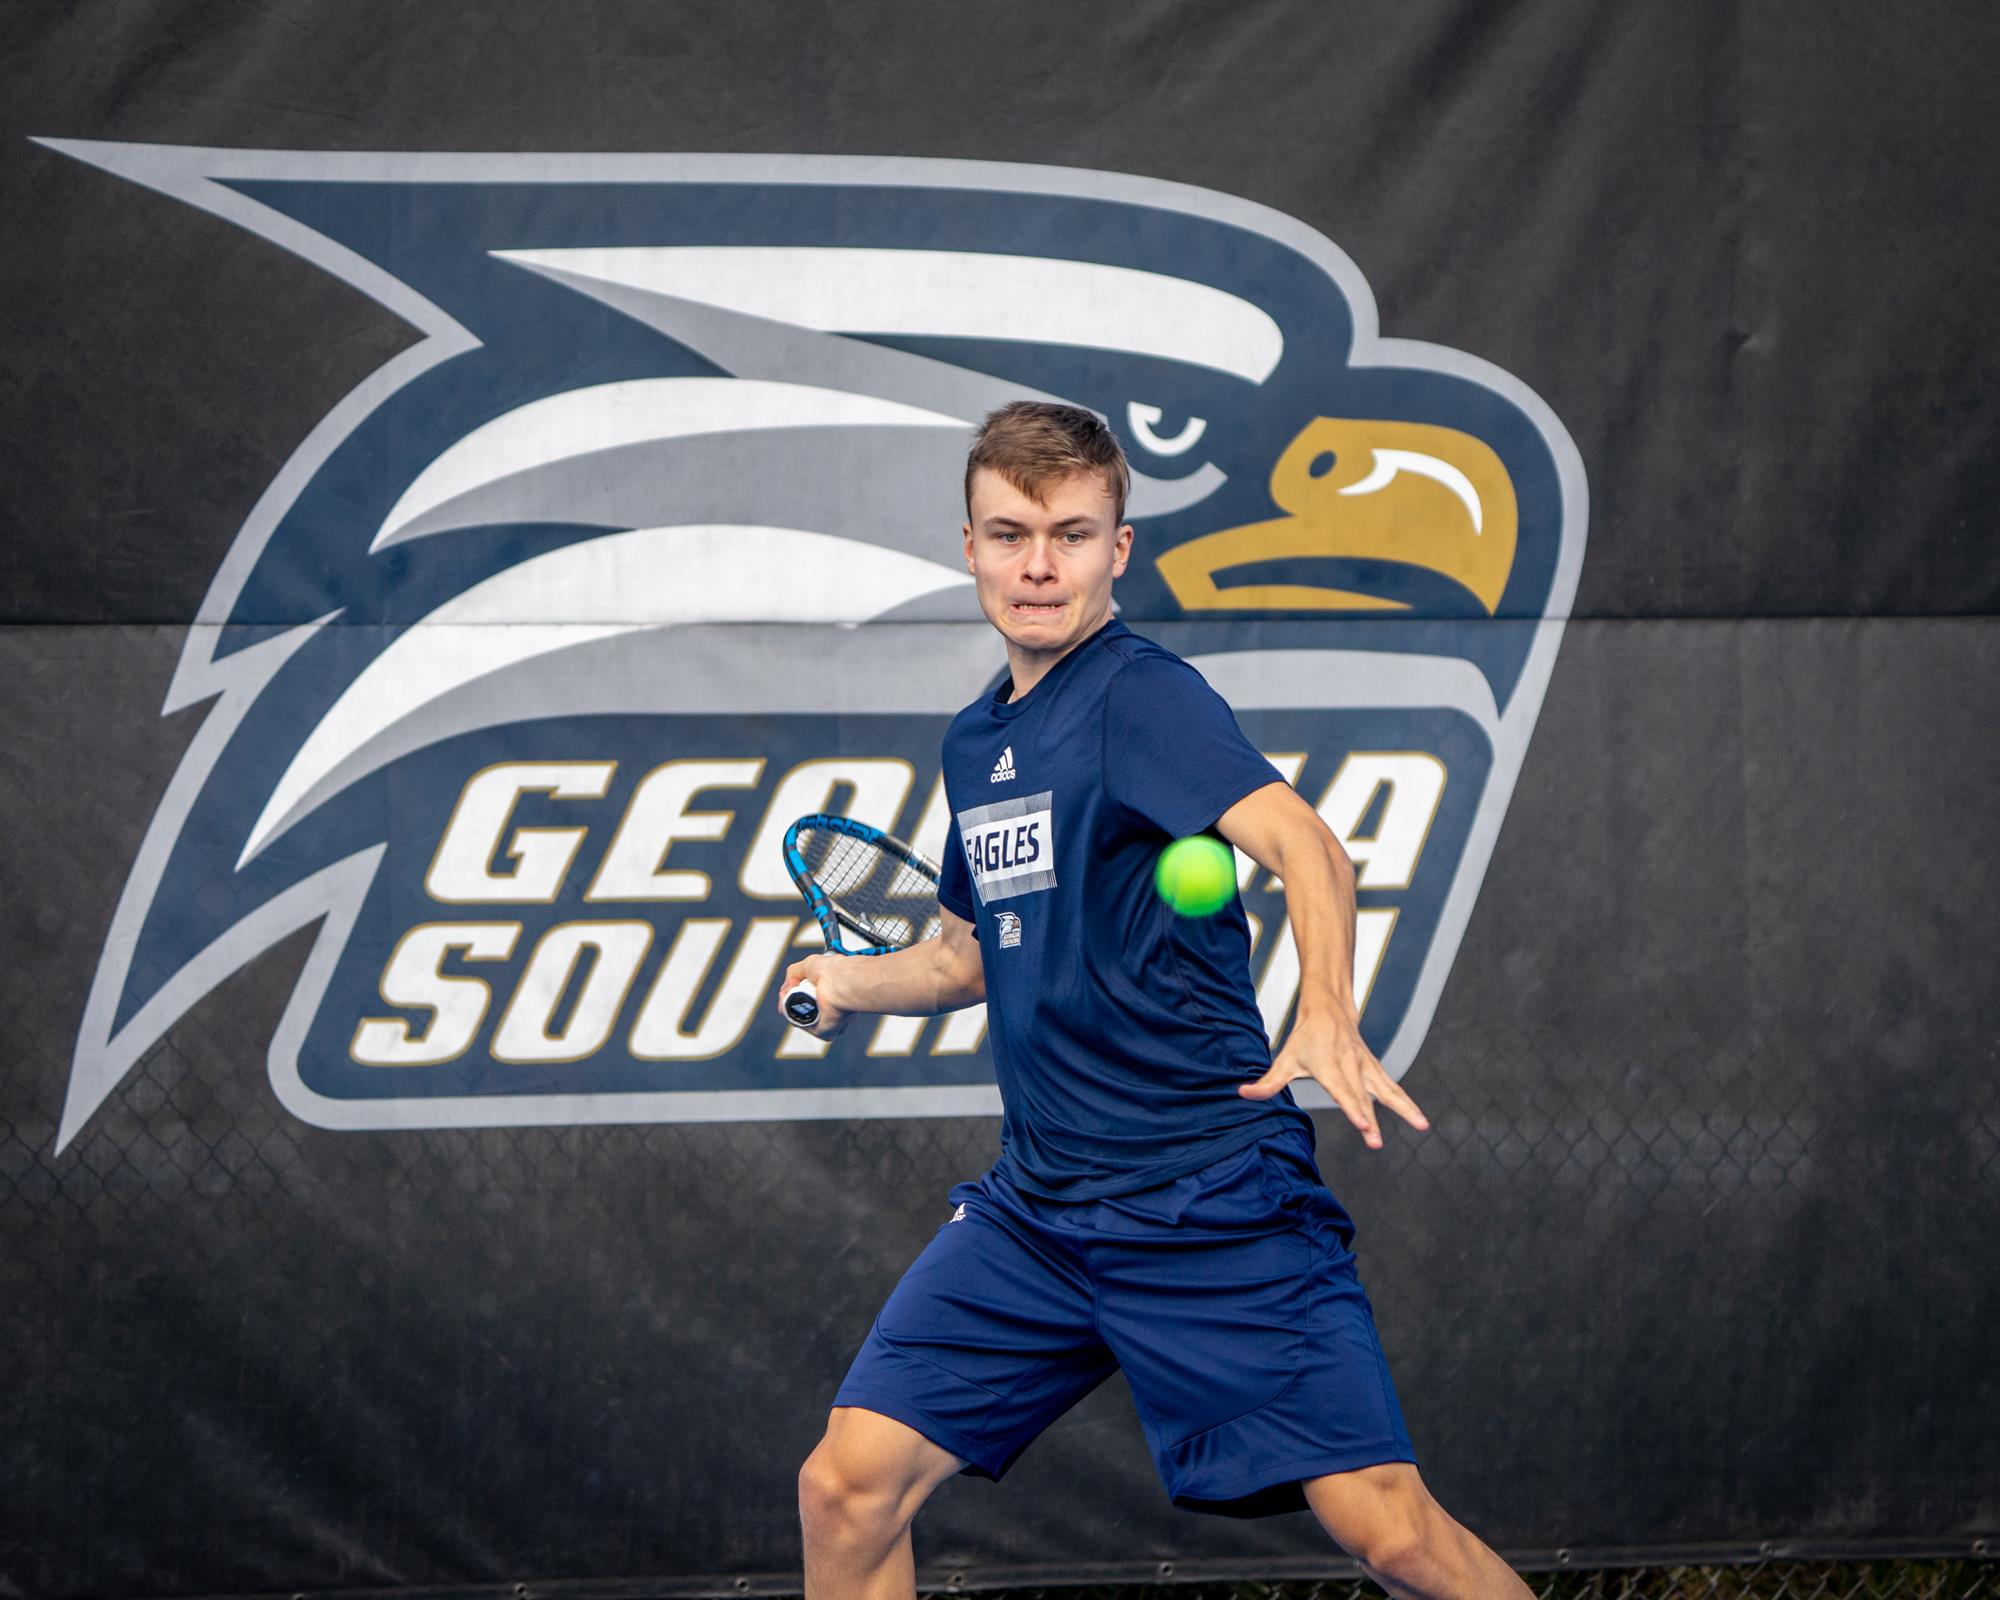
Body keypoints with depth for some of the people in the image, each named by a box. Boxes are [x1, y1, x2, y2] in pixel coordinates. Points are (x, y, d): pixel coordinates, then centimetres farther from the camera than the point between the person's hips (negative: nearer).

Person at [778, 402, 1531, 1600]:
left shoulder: (1139, 694, -10)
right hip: (1036, 1215, 7)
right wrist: (863, 983, 14)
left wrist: (1327, 1020, -44)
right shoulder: (977, 741, 14)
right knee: (848, 1489, -4)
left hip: (1212, 1199, -7)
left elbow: (1302, 841, -27)